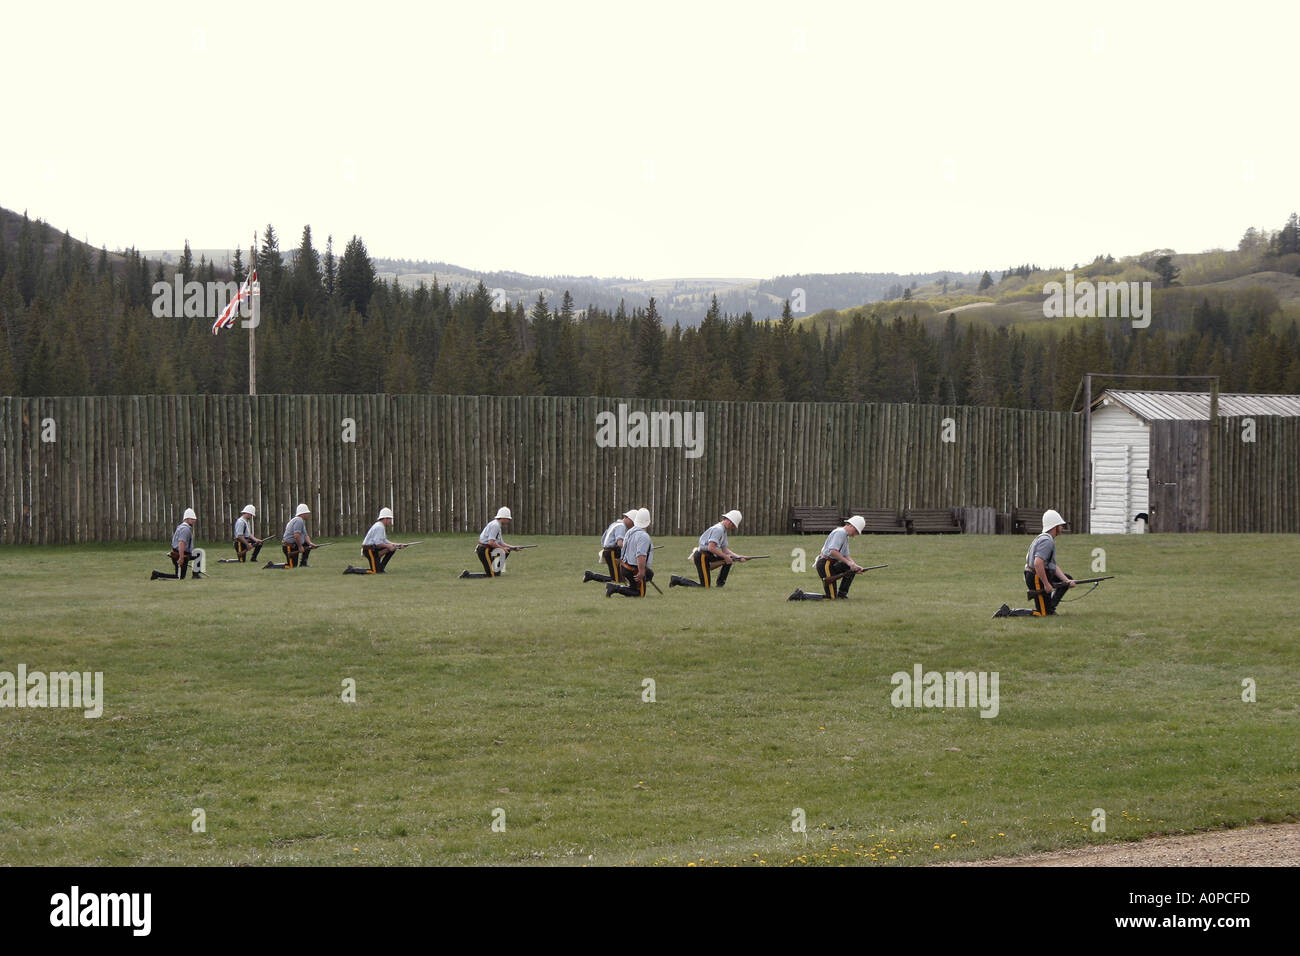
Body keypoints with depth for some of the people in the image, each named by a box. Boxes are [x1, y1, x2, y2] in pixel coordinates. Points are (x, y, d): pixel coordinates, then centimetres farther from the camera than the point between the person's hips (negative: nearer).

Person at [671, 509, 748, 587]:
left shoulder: (723, 531, 15)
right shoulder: (718, 529, -18)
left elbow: (724, 549, 15)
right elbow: (711, 548, -27)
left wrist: (738, 557, 4)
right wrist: (725, 556, -20)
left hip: (709, 556, 10)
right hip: (701, 557, -10)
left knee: (730, 559, 5)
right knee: (706, 586, -11)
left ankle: (720, 584, 9)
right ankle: (677, 580, -2)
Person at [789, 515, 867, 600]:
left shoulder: (846, 536, 20)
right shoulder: (840, 532, -13)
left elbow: (846, 555, 16)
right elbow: (833, 551, -25)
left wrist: (855, 566, -1)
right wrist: (848, 562, -23)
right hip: (825, 564, -10)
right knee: (831, 598, -11)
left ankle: (842, 594, 11)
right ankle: (802, 595, -7)